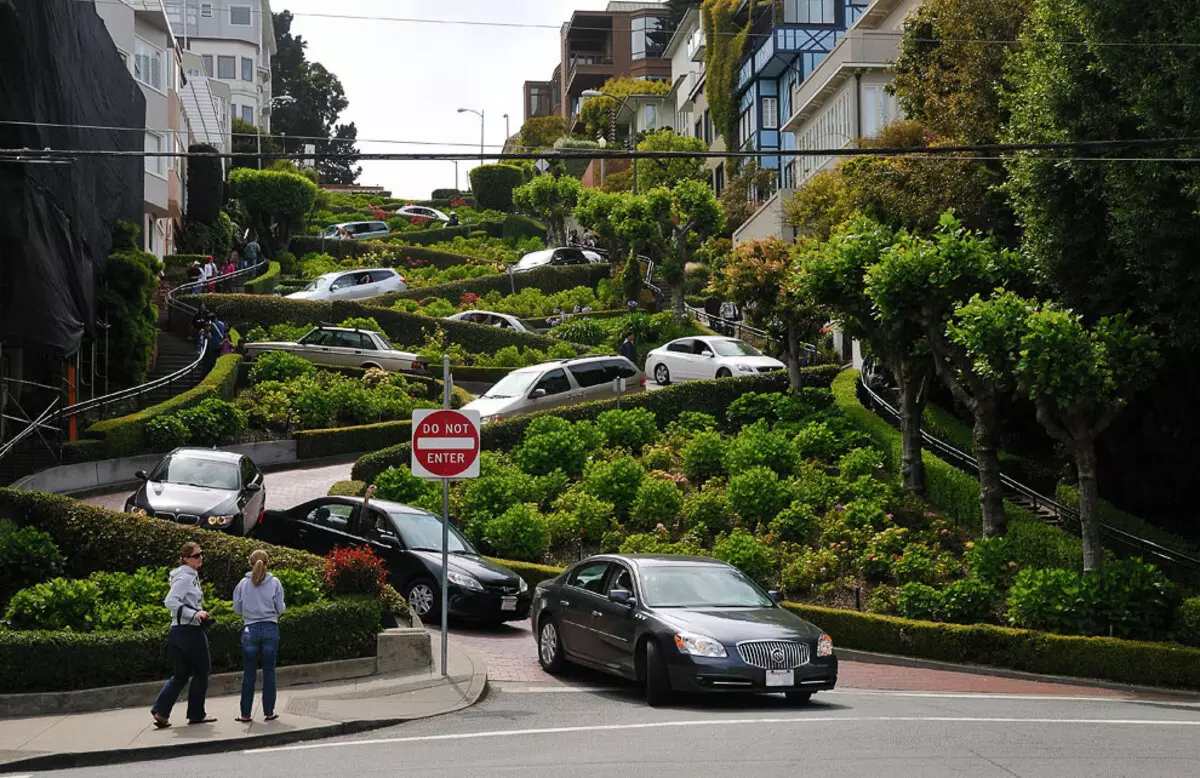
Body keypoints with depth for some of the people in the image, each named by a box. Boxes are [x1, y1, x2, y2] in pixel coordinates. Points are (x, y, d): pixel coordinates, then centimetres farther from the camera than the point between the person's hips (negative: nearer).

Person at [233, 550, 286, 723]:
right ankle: (269, 712, 9)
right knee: (269, 671, 7)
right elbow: (280, 608, 0)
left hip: (250, 630, 0)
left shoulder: (243, 584, -1)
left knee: (249, 673, 6)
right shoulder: (274, 583, -3)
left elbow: (237, 609, 4)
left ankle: (245, 714, 7)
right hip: (270, 629, 0)